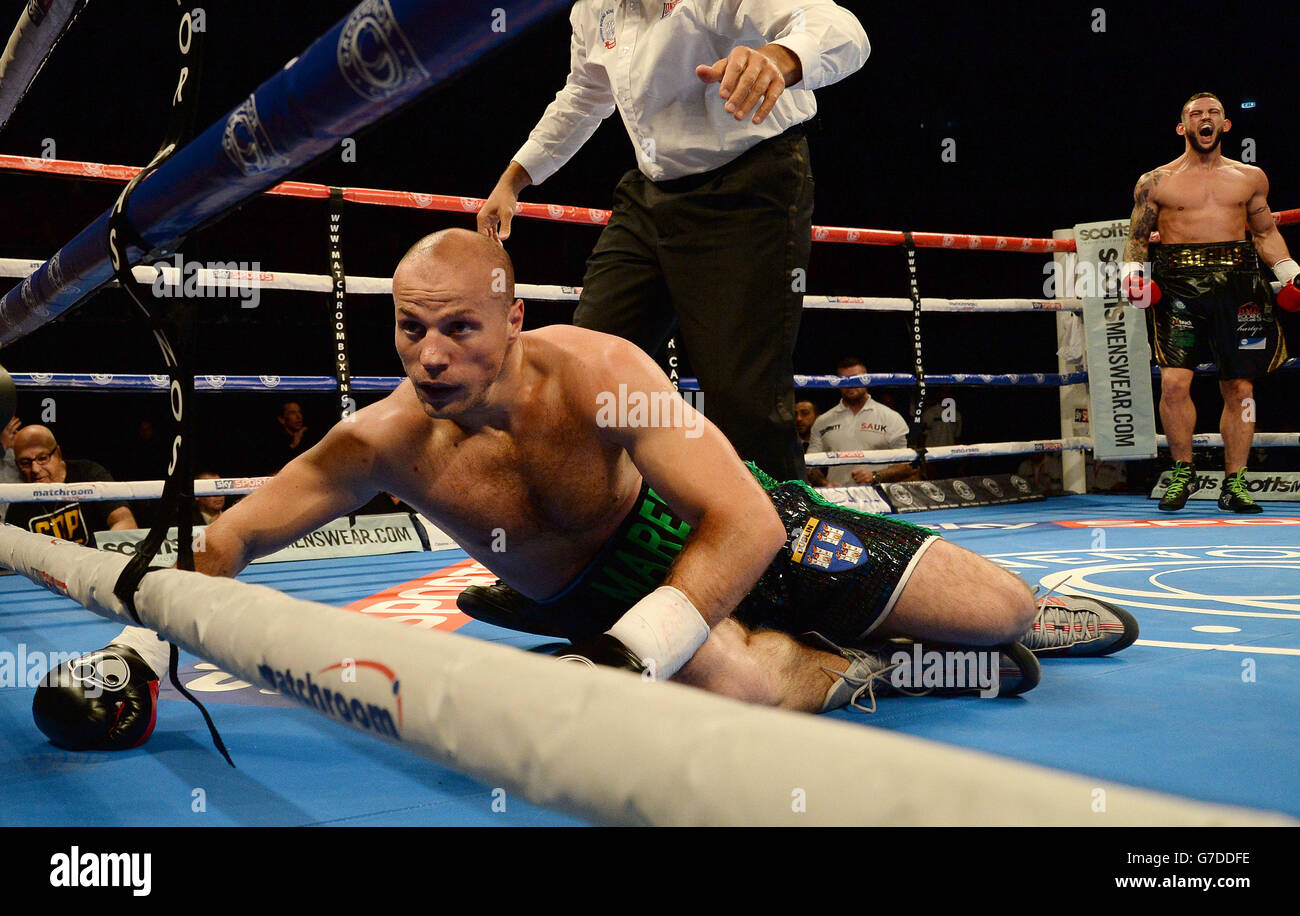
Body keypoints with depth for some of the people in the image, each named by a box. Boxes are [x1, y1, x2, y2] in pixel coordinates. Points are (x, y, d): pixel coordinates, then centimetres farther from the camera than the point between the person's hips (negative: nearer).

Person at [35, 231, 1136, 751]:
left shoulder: (593, 372, -31)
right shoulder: (384, 441, -21)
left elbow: (745, 523, -35)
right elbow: (229, 539, -10)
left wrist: (623, 656, -44)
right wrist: (138, 643, -25)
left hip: (718, 533, -1)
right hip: (592, 586, 1)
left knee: (1005, 613, -4)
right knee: (740, 687, -37)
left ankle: (1015, 614, 36)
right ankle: (862, 664, -3)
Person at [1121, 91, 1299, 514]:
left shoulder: (1250, 178, 15)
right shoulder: (1155, 182, 8)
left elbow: (1266, 232, 23)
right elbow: (1137, 238, 13)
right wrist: (1132, 272, -5)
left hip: (1237, 283, 2)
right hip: (1178, 284, -2)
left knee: (1239, 387, 1)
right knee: (1174, 381, -14)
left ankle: (1234, 483, 12)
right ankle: (1183, 471, 6)